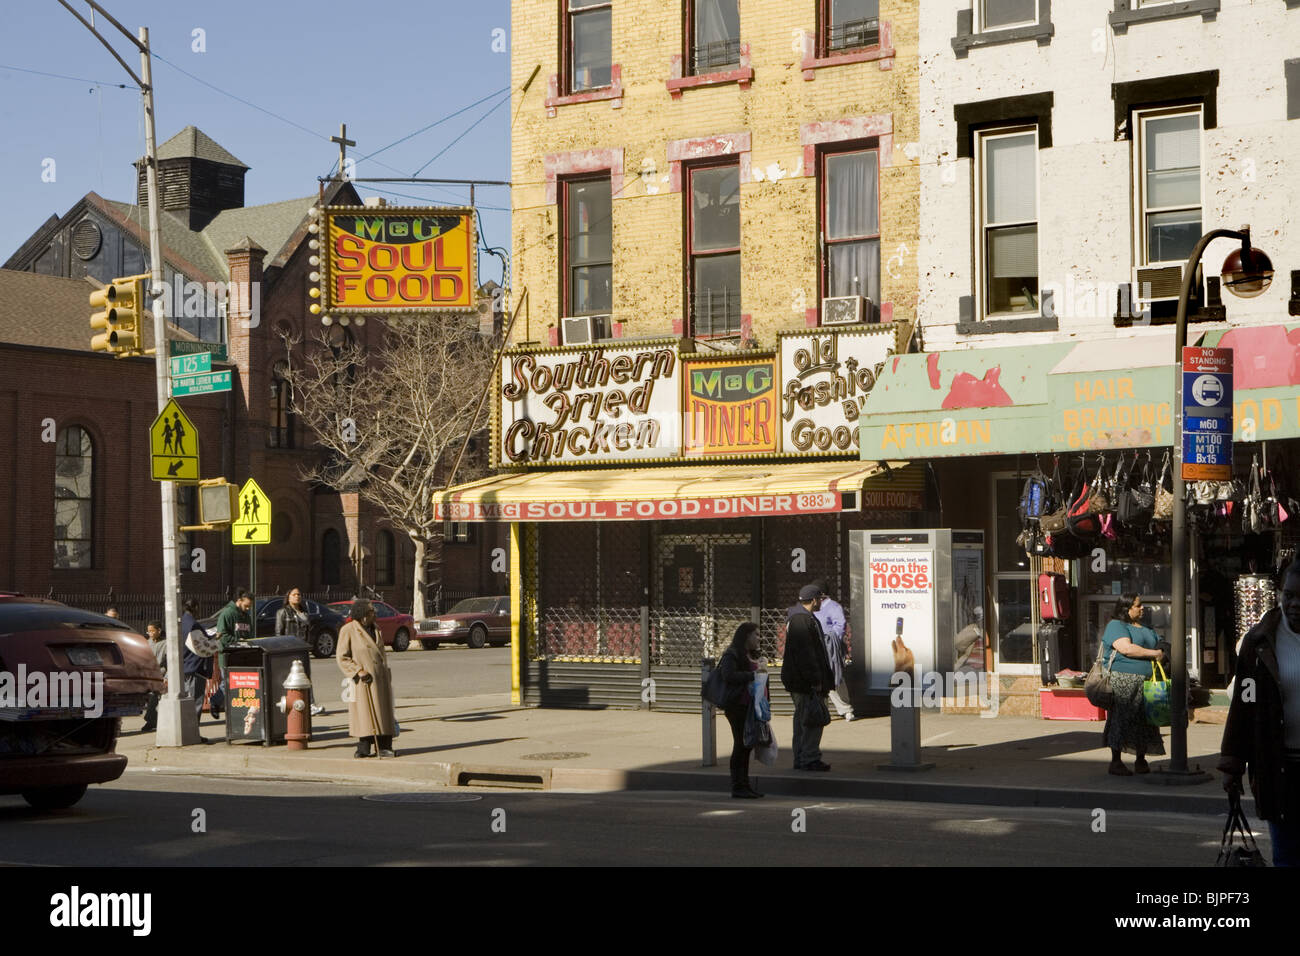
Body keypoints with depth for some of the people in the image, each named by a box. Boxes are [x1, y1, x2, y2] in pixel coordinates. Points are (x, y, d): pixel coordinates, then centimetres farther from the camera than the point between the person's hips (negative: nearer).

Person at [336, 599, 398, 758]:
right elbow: (342, 657, -7)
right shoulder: (348, 630, -5)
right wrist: (358, 671, -17)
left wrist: (387, 676, 19)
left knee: (383, 712, 4)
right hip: (363, 680, -6)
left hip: (380, 679, 6)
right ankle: (364, 748, 1)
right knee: (364, 714, -5)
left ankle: (384, 746, 8)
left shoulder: (374, 629, 16)